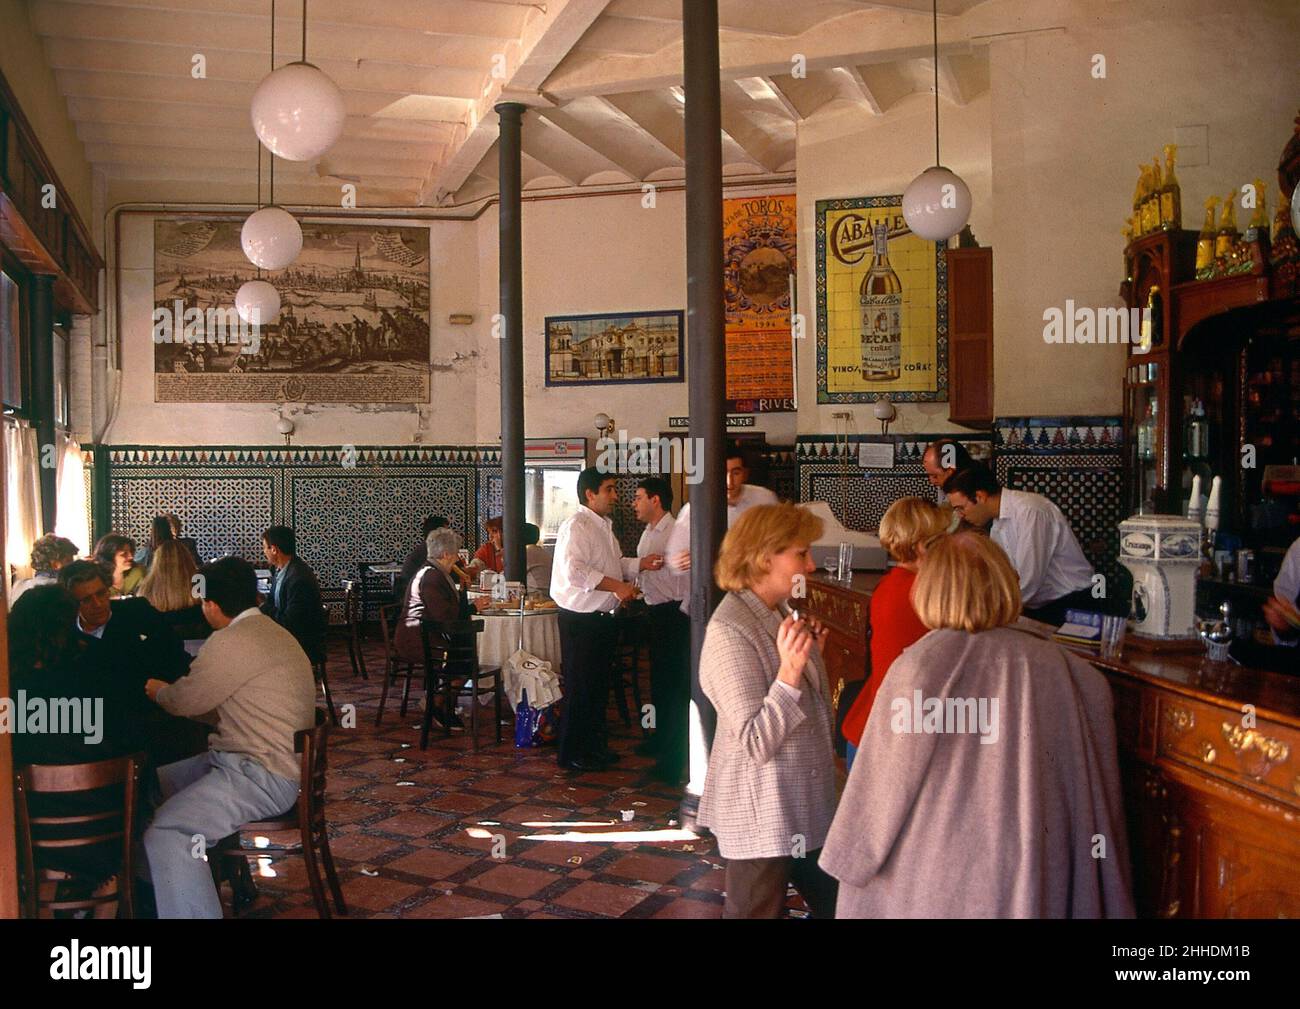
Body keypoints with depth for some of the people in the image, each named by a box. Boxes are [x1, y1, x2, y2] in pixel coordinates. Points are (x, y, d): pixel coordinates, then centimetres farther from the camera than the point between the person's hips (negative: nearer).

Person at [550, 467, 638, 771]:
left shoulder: (604, 526, 15)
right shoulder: (576, 526, -17)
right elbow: (575, 571, -29)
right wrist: (617, 586, -27)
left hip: (601, 618, 10)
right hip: (580, 620, -10)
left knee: (598, 686, 18)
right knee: (579, 688, 0)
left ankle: (595, 746, 30)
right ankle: (572, 755, 12)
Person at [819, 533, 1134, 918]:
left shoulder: (919, 665, -16)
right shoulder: (1058, 666, -6)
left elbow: (883, 785, -11)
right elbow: (1099, 787, 2)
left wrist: (851, 857, 4)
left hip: (937, 884, -3)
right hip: (1033, 884, 4)